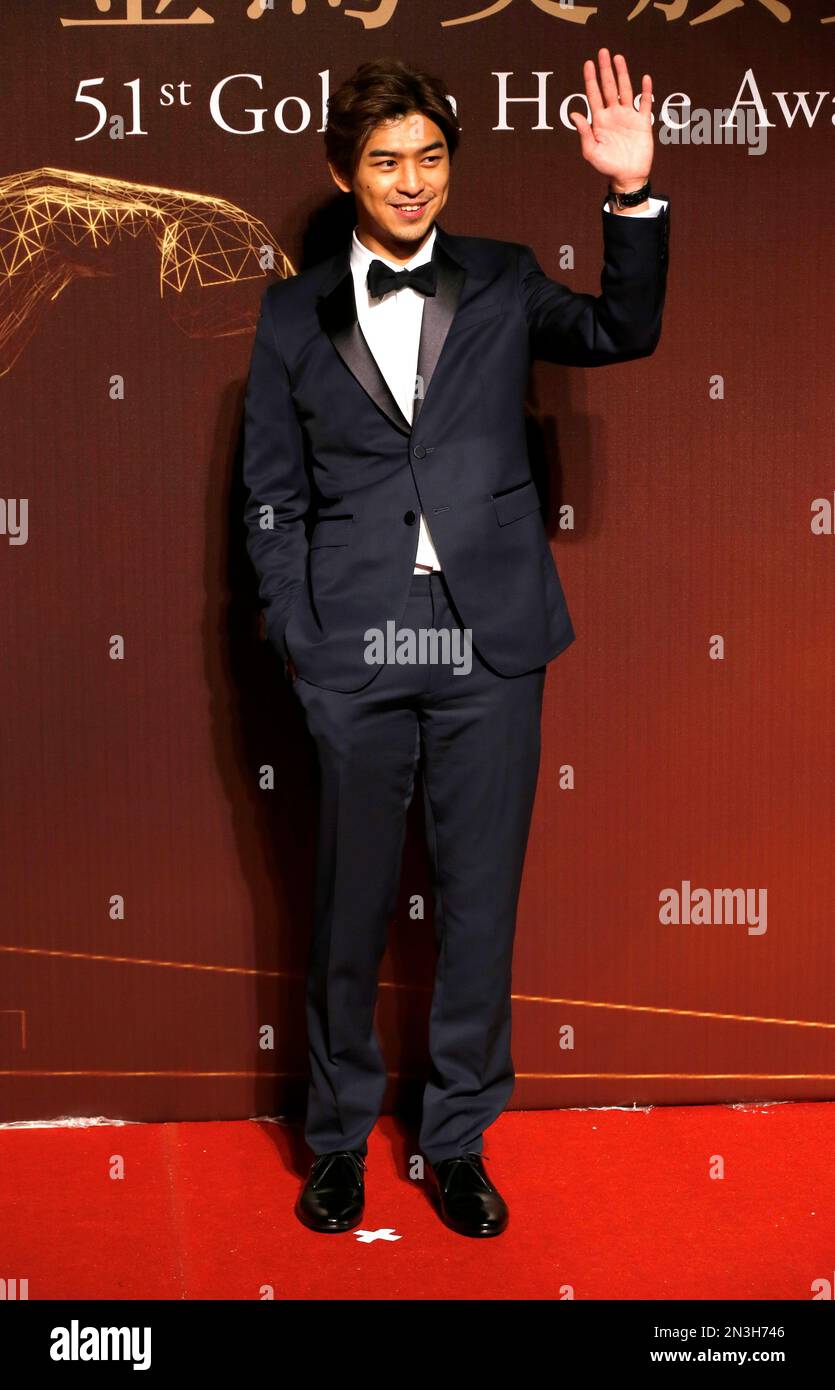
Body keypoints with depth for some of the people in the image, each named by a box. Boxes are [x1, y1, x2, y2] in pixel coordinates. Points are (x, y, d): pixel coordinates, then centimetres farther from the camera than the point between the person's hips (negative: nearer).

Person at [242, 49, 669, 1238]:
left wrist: (633, 197, -19)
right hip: (355, 651, 0)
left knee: (480, 904, 9)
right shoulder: (295, 314, 7)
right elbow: (272, 495, 7)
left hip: (492, 647, 1)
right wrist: (299, 640, -2)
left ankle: (459, 1140, 27)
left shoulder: (503, 284, 9)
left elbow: (622, 334, -6)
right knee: (350, 908, 10)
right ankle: (340, 1139, 29)